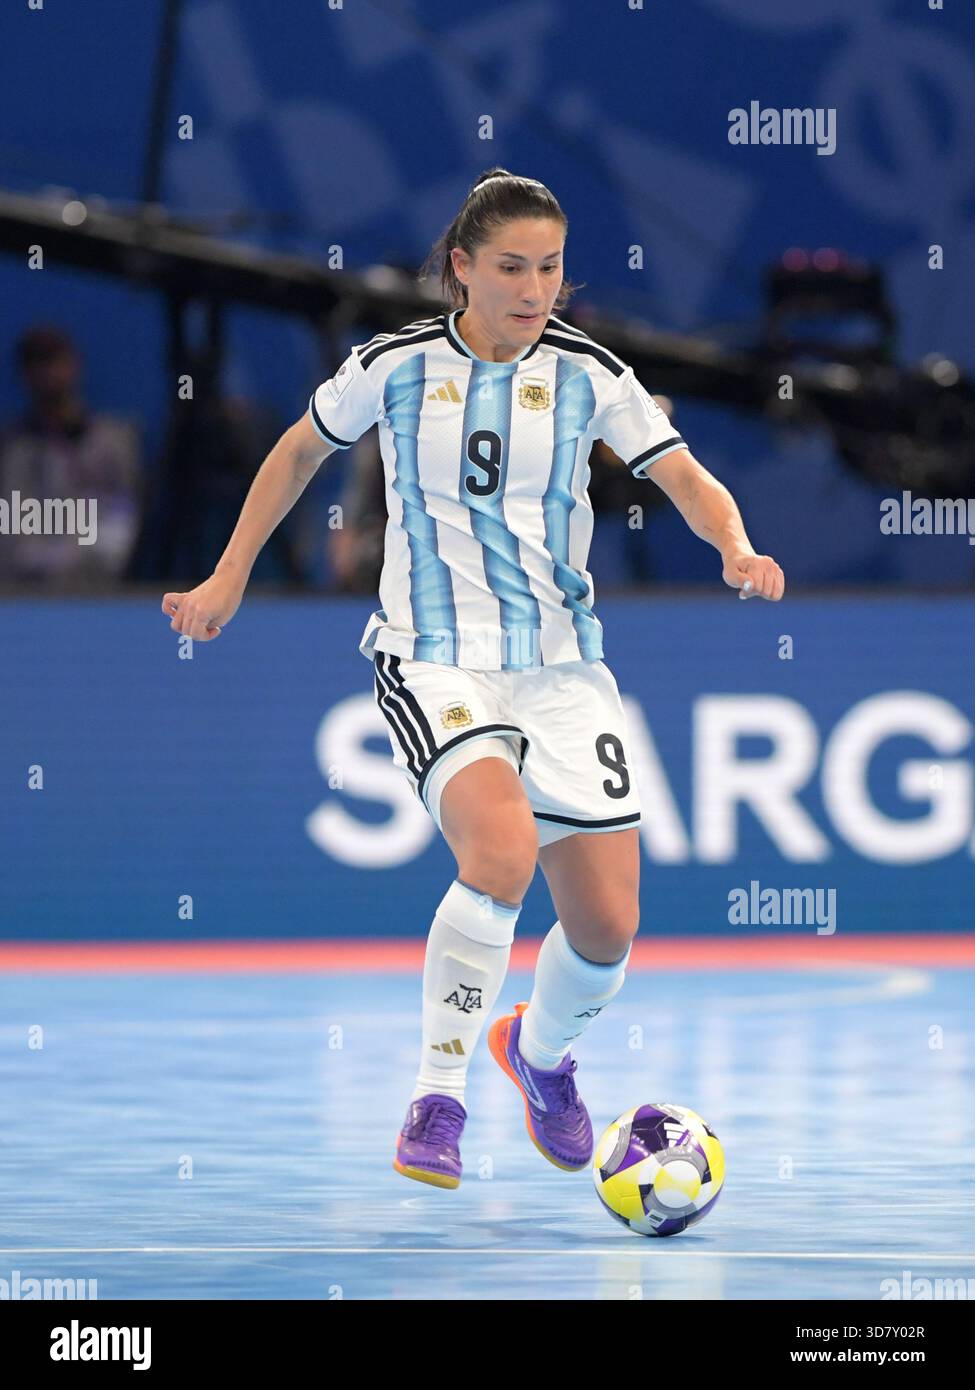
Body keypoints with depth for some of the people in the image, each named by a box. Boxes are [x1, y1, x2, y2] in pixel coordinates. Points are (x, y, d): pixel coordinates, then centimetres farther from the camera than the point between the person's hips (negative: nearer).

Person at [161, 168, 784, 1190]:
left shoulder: (588, 373, 0)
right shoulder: (393, 365, -2)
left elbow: (685, 477, 0)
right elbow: (301, 449, 15)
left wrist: (737, 550, -21)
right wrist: (228, 578, 17)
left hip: (561, 664, 3)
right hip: (435, 663, -3)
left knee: (608, 924, -2)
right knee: (504, 847, -32)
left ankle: (542, 1049, 34)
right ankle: (437, 1097, -18)